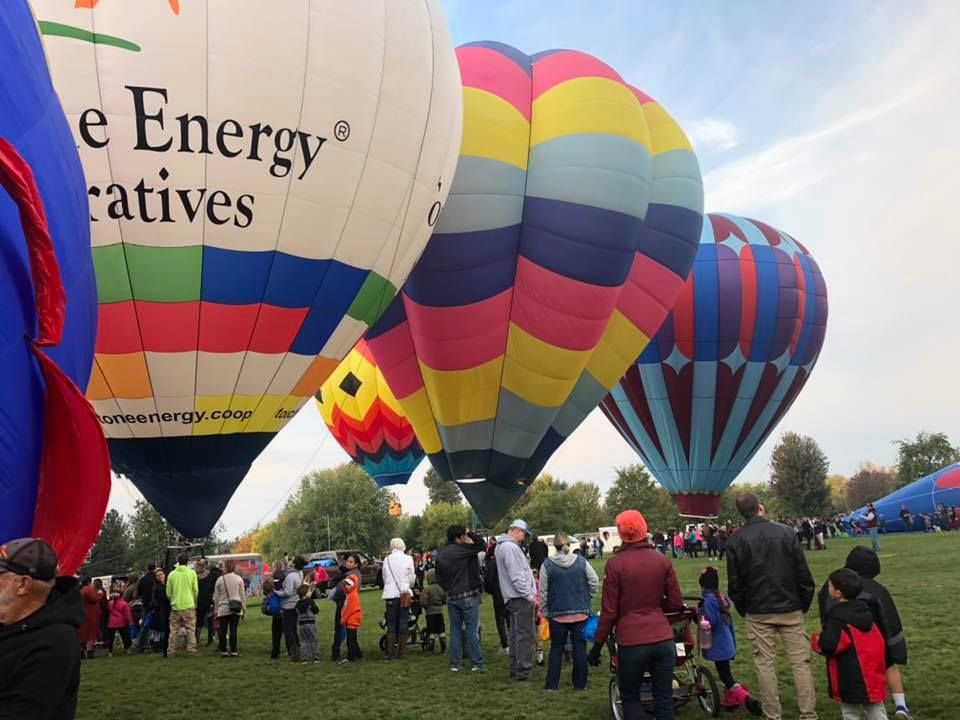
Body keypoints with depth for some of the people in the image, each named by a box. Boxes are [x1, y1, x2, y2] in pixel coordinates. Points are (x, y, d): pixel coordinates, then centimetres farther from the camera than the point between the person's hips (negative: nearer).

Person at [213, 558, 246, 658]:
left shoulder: (220, 579, -1)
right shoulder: (238, 579, -1)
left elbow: (216, 597, 4)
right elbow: (242, 595, 3)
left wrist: (216, 610, 12)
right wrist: (244, 608, 10)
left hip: (223, 609, 0)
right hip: (236, 609, 0)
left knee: (222, 631, 7)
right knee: (233, 630, 2)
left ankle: (223, 651, 10)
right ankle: (233, 651, 3)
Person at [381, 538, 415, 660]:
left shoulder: (386, 559, 5)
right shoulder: (408, 559, -1)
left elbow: (384, 577, 8)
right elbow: (411, 577, 4)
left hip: (390, 594, 1)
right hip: (404, 594, -1)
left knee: (391, 623, 7)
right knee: (403, 623, 5)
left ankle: (391, 653, 5)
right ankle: (401, 652, 5)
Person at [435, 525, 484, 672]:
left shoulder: (440, 554, 9)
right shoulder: (461, 549, -13)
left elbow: (439, 577, 15)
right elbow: (481, 544, -9)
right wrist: (470, 533, 2)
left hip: (451, 597, 6)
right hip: (468, 595, -6)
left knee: (455, 629, 11)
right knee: (472, 629, -1)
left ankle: (454, 663, 12)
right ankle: (476, 663, 1)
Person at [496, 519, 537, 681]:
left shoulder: (503, 546, 15)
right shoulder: (510, 547, -19)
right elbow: (516, 576, -21)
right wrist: (529, 595, -16)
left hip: (512, 598, 10)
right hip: (520, 597, -10)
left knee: (516, 634, 15)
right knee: (524, 635, -6)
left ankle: (515, 668, 21)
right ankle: (523, 671, -3)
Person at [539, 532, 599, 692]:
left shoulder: (548, 565, -8)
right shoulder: (581, 561, -4)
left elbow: (543, 592, -5)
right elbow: (595, 582, -2)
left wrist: (545, 612, 6)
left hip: (557, 614, -1)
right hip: (581, 613, 1)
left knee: (556, 648, 10)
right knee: (580, 647, 10)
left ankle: (552, 684, 11)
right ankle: (580, 684, 14)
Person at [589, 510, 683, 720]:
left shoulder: (615, 563, -8)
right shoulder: (662, 561, 2)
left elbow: (609, 611, -6)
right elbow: (676, 603, 5)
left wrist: (597, 645, 2)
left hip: (632, 642, -3)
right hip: (663, 639, 3)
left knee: (630, 697, 13)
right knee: (664, 699, 12)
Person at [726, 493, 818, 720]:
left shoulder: (735, 540, -3)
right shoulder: (786, 532, -3)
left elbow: (734, 582, -1)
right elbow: (803, 573, -2)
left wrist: (743, 610, 11)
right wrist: (804, 604, 9)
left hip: (758, 612, 0)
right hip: (790, 609, 1)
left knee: (765, 665, 6)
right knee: (800, 662, 7)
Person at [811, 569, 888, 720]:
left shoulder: (836, 616, -18)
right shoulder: (864, 610, 7)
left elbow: (829, 646, -26)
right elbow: (878, 639, 16)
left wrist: (815, 642, -7)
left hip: (850, 678, -7)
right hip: (872, 673, 7)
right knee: (875, 708, 15)